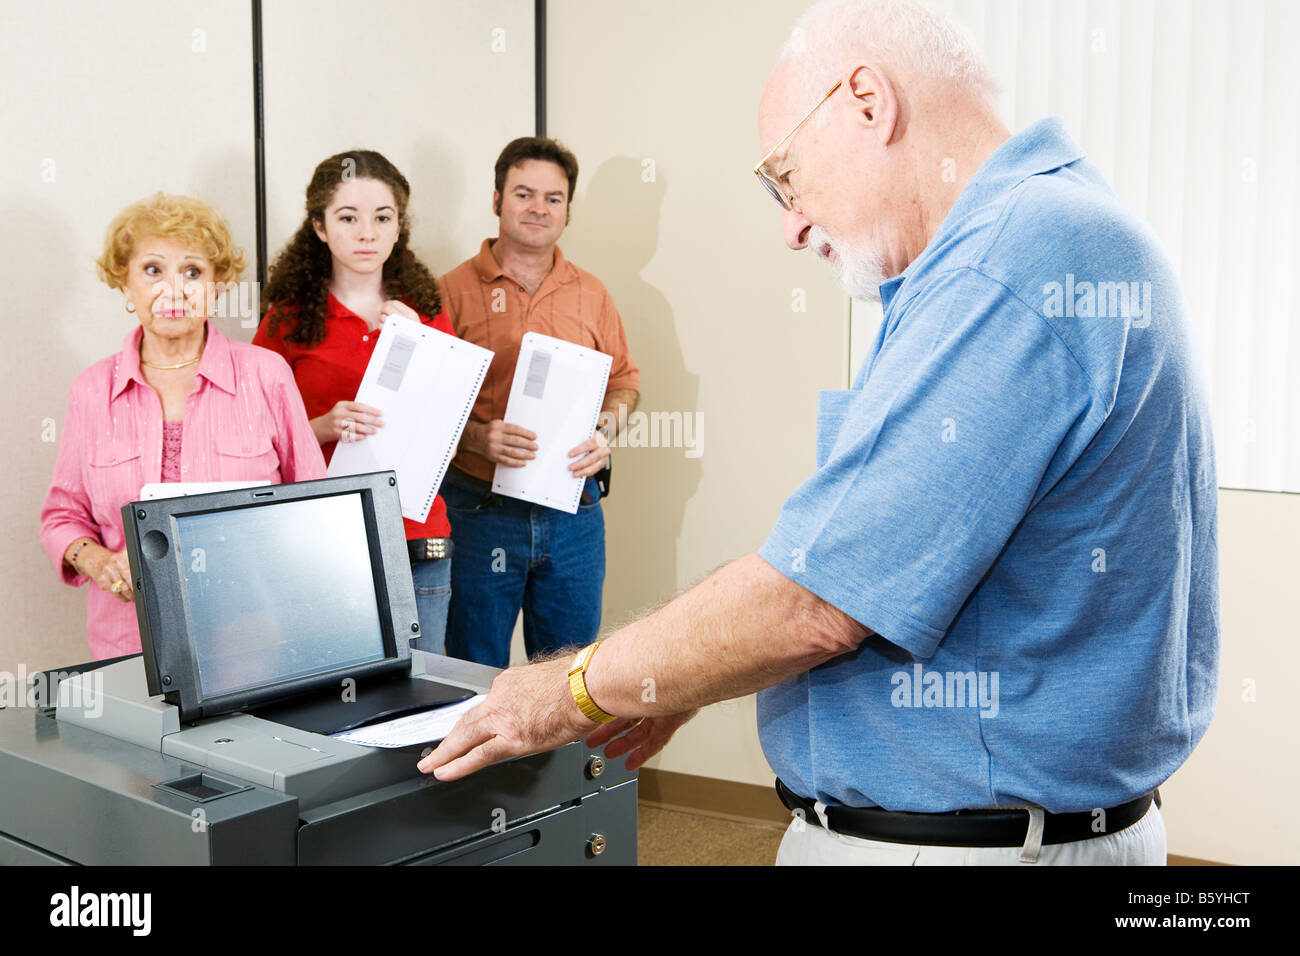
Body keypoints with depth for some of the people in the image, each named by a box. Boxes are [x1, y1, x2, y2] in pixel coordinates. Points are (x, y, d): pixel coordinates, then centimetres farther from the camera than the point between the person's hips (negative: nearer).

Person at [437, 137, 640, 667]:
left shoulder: (590, 294, 10)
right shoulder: (453, 291, -1)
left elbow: (623, 380, 16)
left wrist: (604, 431, -3)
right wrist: (476, 436, -20)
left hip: (573, 509, 3)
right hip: (479, 509, -3)